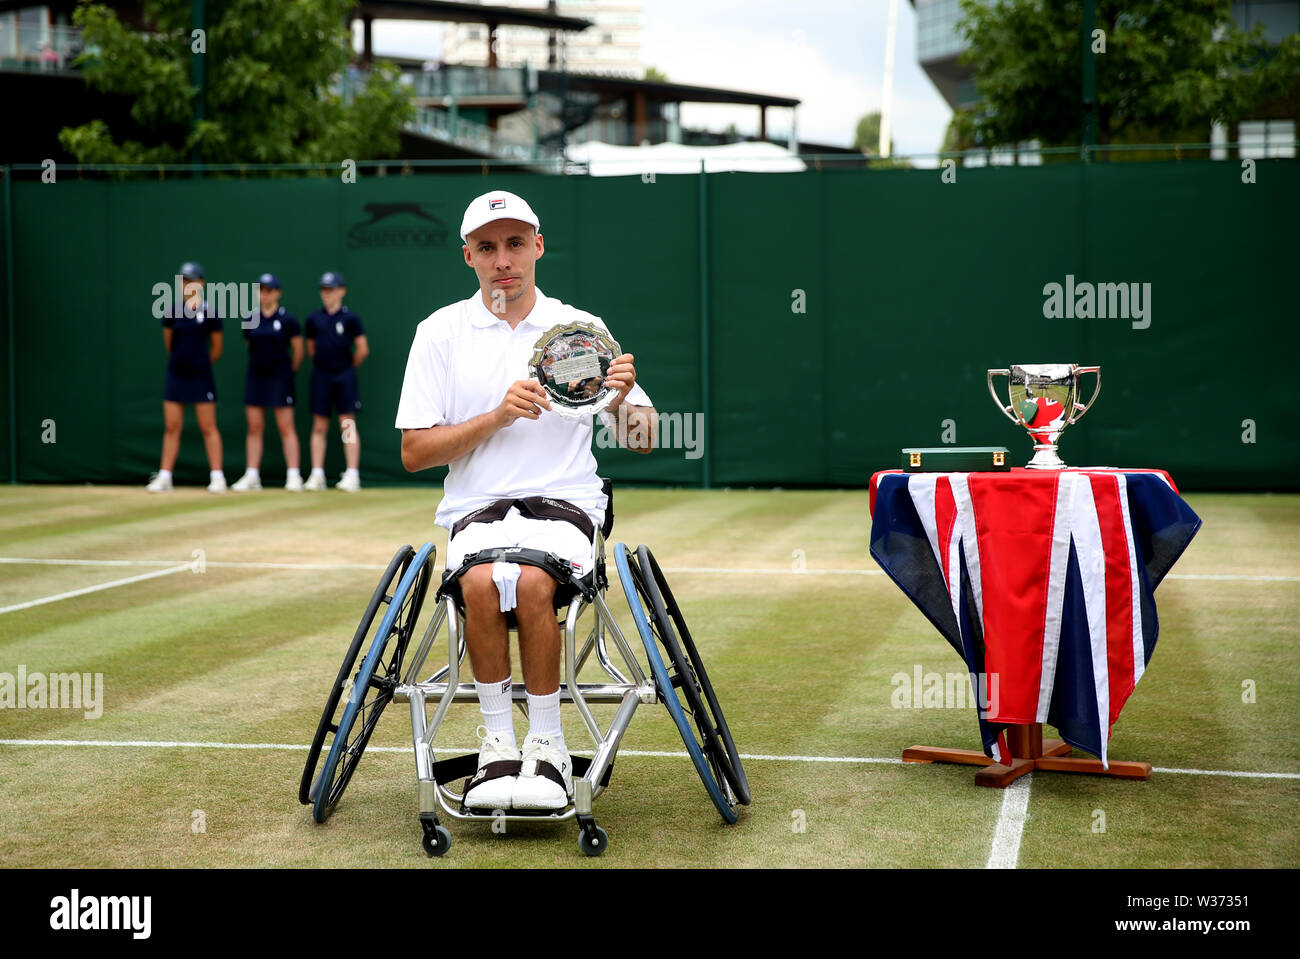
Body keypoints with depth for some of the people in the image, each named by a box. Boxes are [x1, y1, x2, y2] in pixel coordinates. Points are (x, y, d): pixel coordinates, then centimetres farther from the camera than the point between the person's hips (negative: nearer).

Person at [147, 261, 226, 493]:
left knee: (208, 428, -1)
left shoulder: (209, 313, -5)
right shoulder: (172, 311, 3)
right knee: (171, 427, 5)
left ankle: (217, 477, 2)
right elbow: (169, 343, 14)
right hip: (176, 376, 3)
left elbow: (216, 348, 3)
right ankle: (164, 476, 8)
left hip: (201, 377, -3)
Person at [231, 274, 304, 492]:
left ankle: (293, 475, -3)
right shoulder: (251, 319, 6)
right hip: (255, 376, 4)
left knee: (286, 427, -5)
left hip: (280, 378, -4)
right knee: (254, 427, 5)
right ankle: (251, 475, 8)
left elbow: (298, 351, 1)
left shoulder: (287, 319, -5)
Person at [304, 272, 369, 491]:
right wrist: (323, 364, 13)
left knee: (348, 424, -4)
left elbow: (362, 350, 1)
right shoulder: (314, 319, 7)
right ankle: (317, 475, 6)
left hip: (344, 377, -3)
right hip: (321, 376, 3)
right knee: (319, 426, 4)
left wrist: (348, 367, 9)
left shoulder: (350, 318, -2)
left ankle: (352, 475, -5)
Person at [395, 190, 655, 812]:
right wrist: (497, 416, -10)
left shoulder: (583, 330, 10)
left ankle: (546, 747, -19)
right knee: (482, 580, -34)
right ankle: (497, 743, -19)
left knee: (532, 581, -34)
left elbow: (641, 440, 10)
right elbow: (414, 452, 4)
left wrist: (623, 399, -13)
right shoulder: (440, 332, 9)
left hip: (565, 503, 0)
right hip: (475, 507, 0)